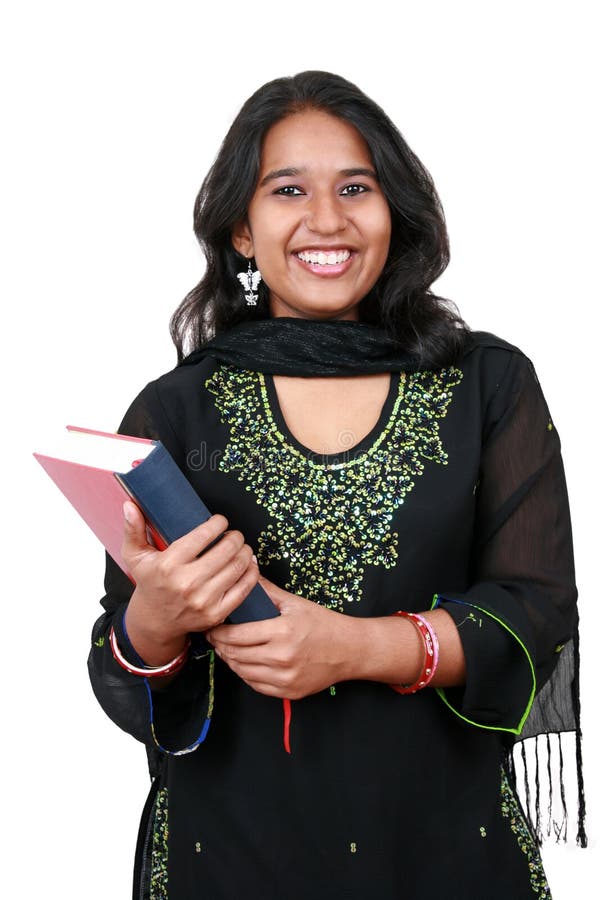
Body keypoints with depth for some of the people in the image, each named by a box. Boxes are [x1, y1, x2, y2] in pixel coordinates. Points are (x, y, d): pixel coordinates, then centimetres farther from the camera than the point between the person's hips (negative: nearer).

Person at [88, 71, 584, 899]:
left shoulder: (489, 384, -4)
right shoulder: (174, 411, -4)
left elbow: (538, 611, -7)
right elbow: (127, 686, -1)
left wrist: (355, 647, -21)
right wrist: (154, 623, -23)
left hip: (442, 833, 0)